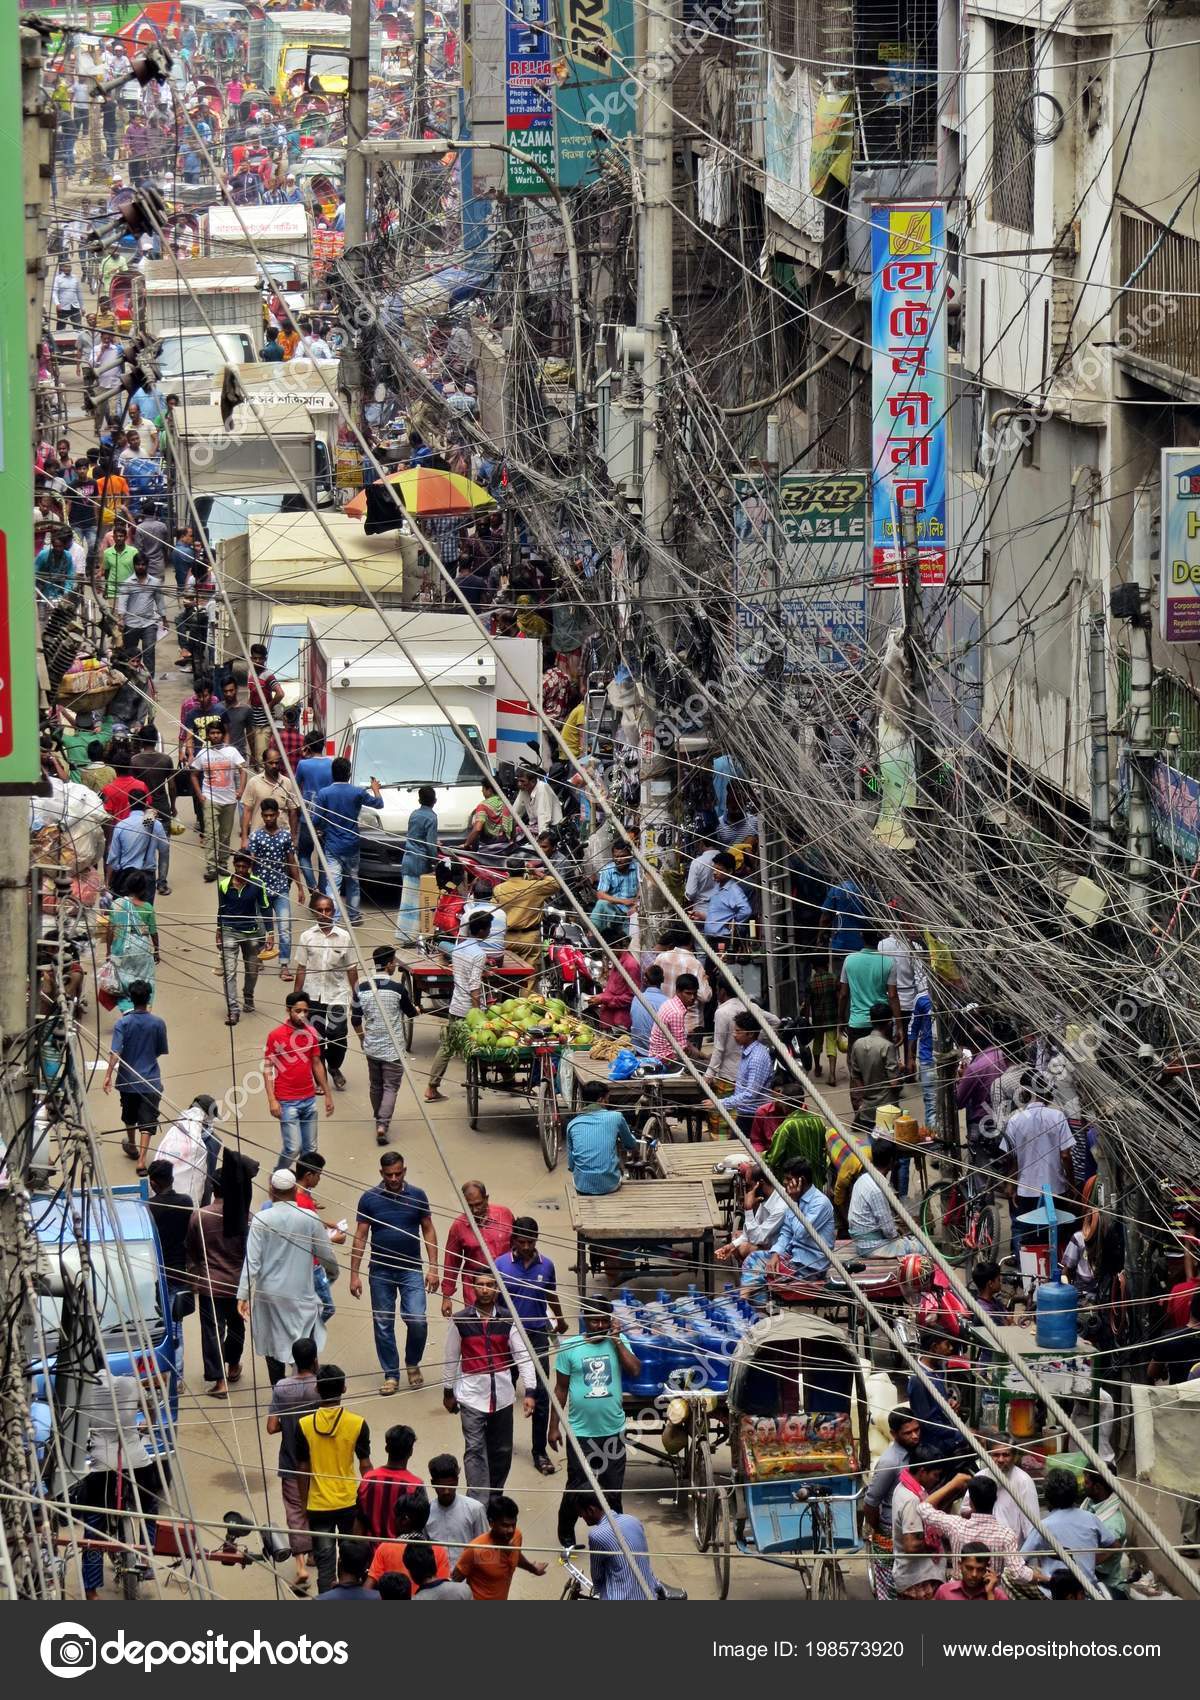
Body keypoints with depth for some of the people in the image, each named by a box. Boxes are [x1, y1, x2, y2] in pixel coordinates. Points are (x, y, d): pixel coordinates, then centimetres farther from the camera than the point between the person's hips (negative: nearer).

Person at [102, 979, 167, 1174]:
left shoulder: (123, 1023, -12)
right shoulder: (158, 1023, -9)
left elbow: (115, 1052, -21)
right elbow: (160, 1051, 3)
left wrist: (108, 1075, -23)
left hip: (128, 1079, 1)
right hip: (151, 1080, -1)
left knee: (129, 1116, 24)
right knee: (147, 1121, -1)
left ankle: (131, 1146, 46)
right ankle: (141, 1159, -14)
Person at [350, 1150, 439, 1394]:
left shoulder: (417, 1196, -2)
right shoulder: (370, 1198, -3)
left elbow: (428, 1231, 4)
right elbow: (360, 1237, 0)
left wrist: (433, 1268, -3)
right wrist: (354, 1274, -3)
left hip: (411, 1270, -1)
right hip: (381, 1271, 1)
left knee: (417, 1320, -12)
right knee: (383, 1325, 5)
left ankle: (413, 1364, 14)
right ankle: (391, 1375, 17)